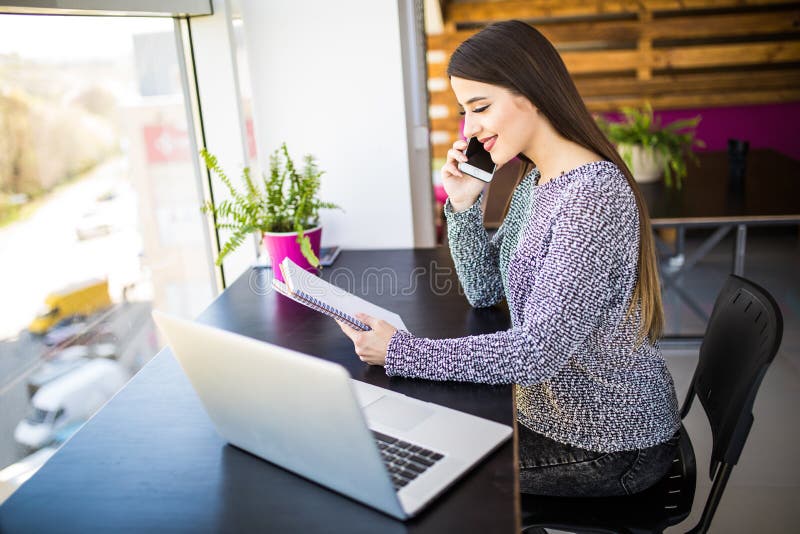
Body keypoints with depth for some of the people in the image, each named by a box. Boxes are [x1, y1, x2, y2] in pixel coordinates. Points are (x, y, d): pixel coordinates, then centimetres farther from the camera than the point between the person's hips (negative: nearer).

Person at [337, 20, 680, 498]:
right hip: (554, 413, 8)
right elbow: (484, 290, 8)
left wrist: (401, 353, -27)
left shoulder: (595, 195, -27)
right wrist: (463, 205, -6)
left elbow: (539, 351, -30)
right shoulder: (534, 182, 3)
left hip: (609, 448, -8)